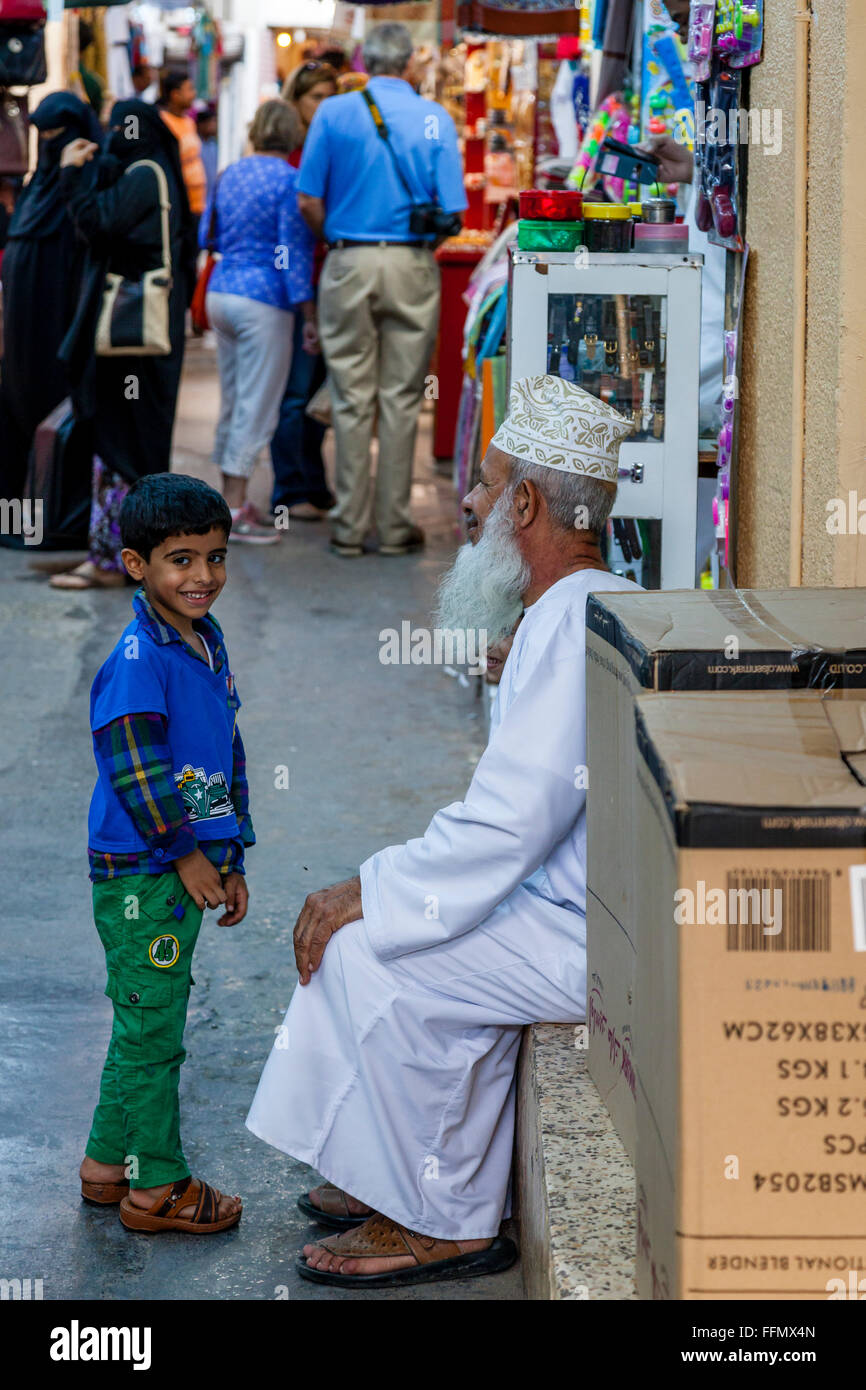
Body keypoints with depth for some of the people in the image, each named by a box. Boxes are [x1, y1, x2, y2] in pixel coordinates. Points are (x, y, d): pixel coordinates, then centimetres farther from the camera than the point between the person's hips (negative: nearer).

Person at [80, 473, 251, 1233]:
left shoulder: (208, 644, 9)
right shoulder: (137, 659, -18)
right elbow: (135, 769, -21)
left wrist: (232, 858, 16)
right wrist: (186, 853, -15)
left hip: (190, 867, 9)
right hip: (139, 874, -9)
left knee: (144, 1023, 17)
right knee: (152, 1027, 0)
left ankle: (108, 1164, 30)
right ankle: (157, 1188, 11)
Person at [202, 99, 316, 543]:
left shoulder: (229, 174, 10)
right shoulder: (289, 180, -9)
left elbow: (209, 235, 20)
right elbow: (294, 251, -12)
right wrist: (310, 317, -9)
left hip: (220, 293, 7)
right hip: (264, 301, -7)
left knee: (232, 404, 14)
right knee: (256, 408, -3)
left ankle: (231, 499, 19)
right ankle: (234, 509, -4)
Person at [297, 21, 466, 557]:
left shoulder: (334, 113, 0)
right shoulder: (435, 119, -2)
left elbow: (309, 201, -2)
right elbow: (452, 211, -6)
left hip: (349, 264, 1)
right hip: (412, 266, -1)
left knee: (352, 399, 6)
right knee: (401, 399, 5)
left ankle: (350, 526, 9)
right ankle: (395, 526, 8)